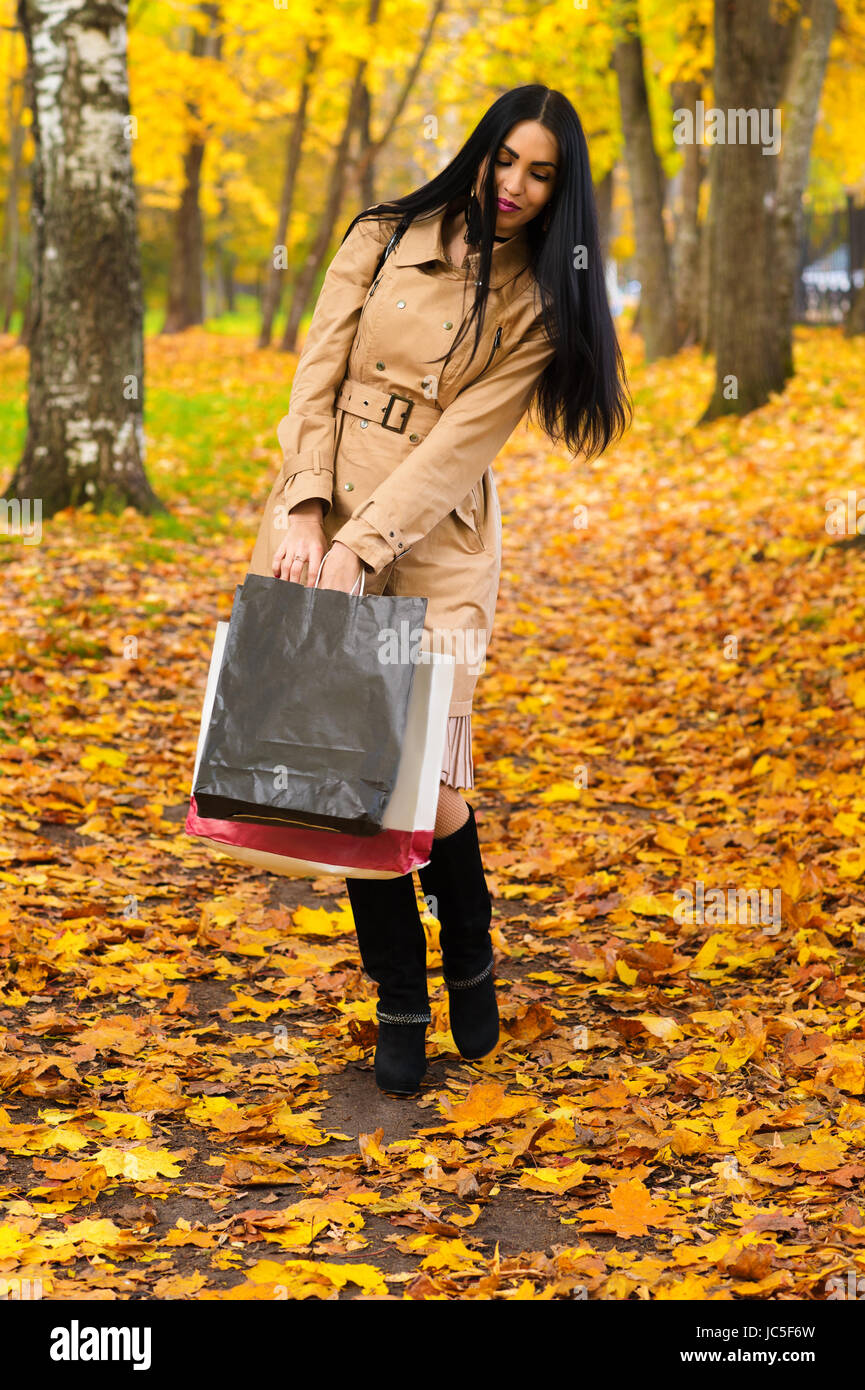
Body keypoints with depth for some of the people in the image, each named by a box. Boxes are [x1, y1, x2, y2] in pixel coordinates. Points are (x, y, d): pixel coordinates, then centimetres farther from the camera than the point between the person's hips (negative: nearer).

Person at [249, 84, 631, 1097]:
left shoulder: (537, 305, 1)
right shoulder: (381, 242, 6)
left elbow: (461, 440, -9)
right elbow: (319, 378, 2)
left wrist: (363, 547, -18)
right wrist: (306, 511, -11)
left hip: (434, 543, -1)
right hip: (324, 519, 2)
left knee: (427, 779, -8)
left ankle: (470, 963, 23)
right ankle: (399, 1003, 18)